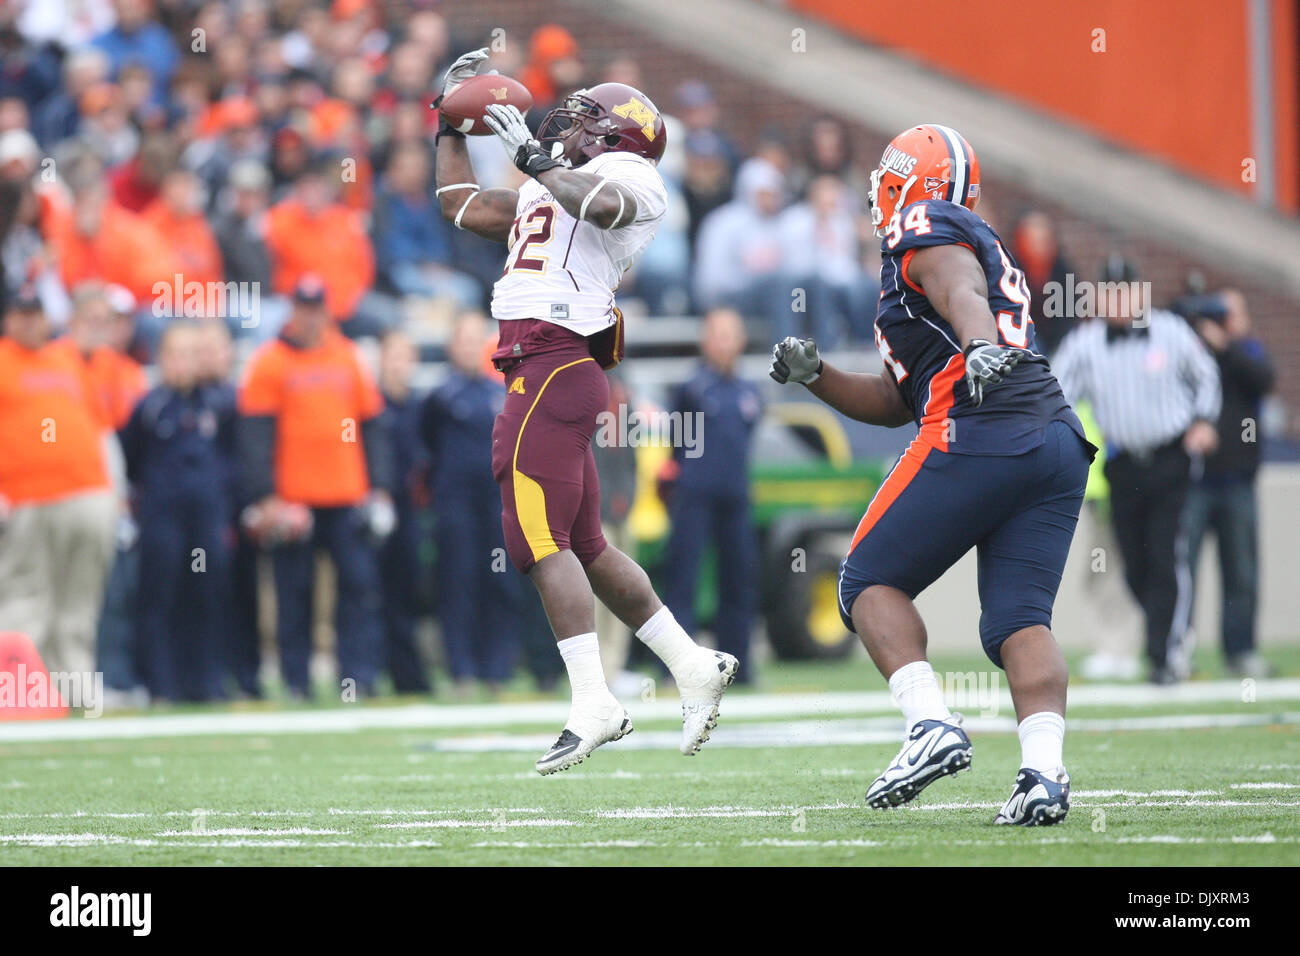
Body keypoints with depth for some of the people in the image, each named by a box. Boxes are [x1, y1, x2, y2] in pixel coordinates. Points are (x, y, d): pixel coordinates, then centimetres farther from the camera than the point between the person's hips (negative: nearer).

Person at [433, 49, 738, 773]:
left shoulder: (628, 176, -1)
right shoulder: (548, 192, 26)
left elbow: (600, 204, -26)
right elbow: (465, 206, 37)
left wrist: (532, 155, -15)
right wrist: (453, 122, 35)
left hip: (555, 368, -10)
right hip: (547, 375, 10)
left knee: (541, 539, -13)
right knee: (584, 547, 12)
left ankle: (594, 703, -16)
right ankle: (694, 665, 19)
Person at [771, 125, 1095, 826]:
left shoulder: (927, 231, 6)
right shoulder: (984, 244, 33)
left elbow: (962, 291, -20)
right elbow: (895, 402, 34)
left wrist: (981, 345, -39)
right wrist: (814, 375, 25)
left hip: (977, 437, -8)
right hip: (1059, 444, 8)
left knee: (872, 581, 5)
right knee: (1020, 619, 1)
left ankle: (932, 727, -12)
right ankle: (1045, 772, -19)